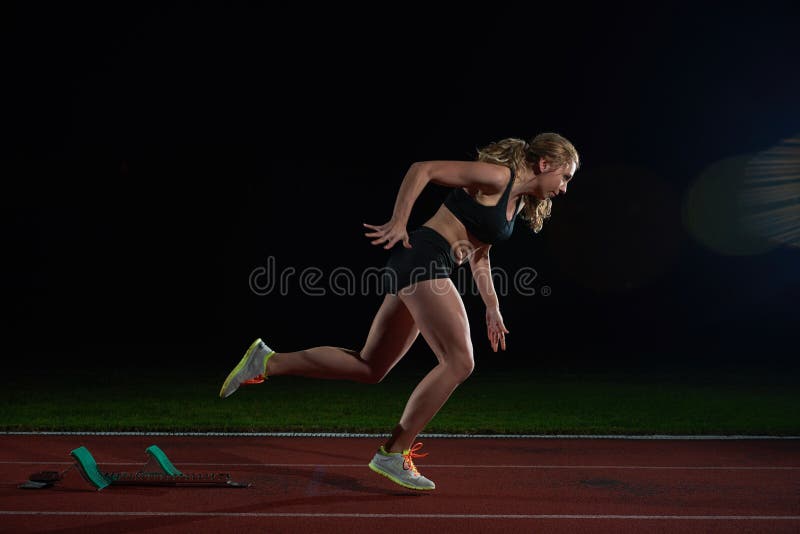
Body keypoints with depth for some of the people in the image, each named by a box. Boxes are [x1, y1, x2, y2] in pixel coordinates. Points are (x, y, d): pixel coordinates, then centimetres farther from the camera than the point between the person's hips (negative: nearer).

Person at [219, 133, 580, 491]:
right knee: (459, 361, -13)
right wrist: (398, 222, -17)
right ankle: (394, 453, -4)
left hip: (423, 271, 9)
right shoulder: (497, 176, -8)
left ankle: (268, 362, 14)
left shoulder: (519, 203, 20)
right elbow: (422, 169, -12)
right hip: (422, 256, -9)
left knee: (370, 368, 8)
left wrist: (492, 308, 22)